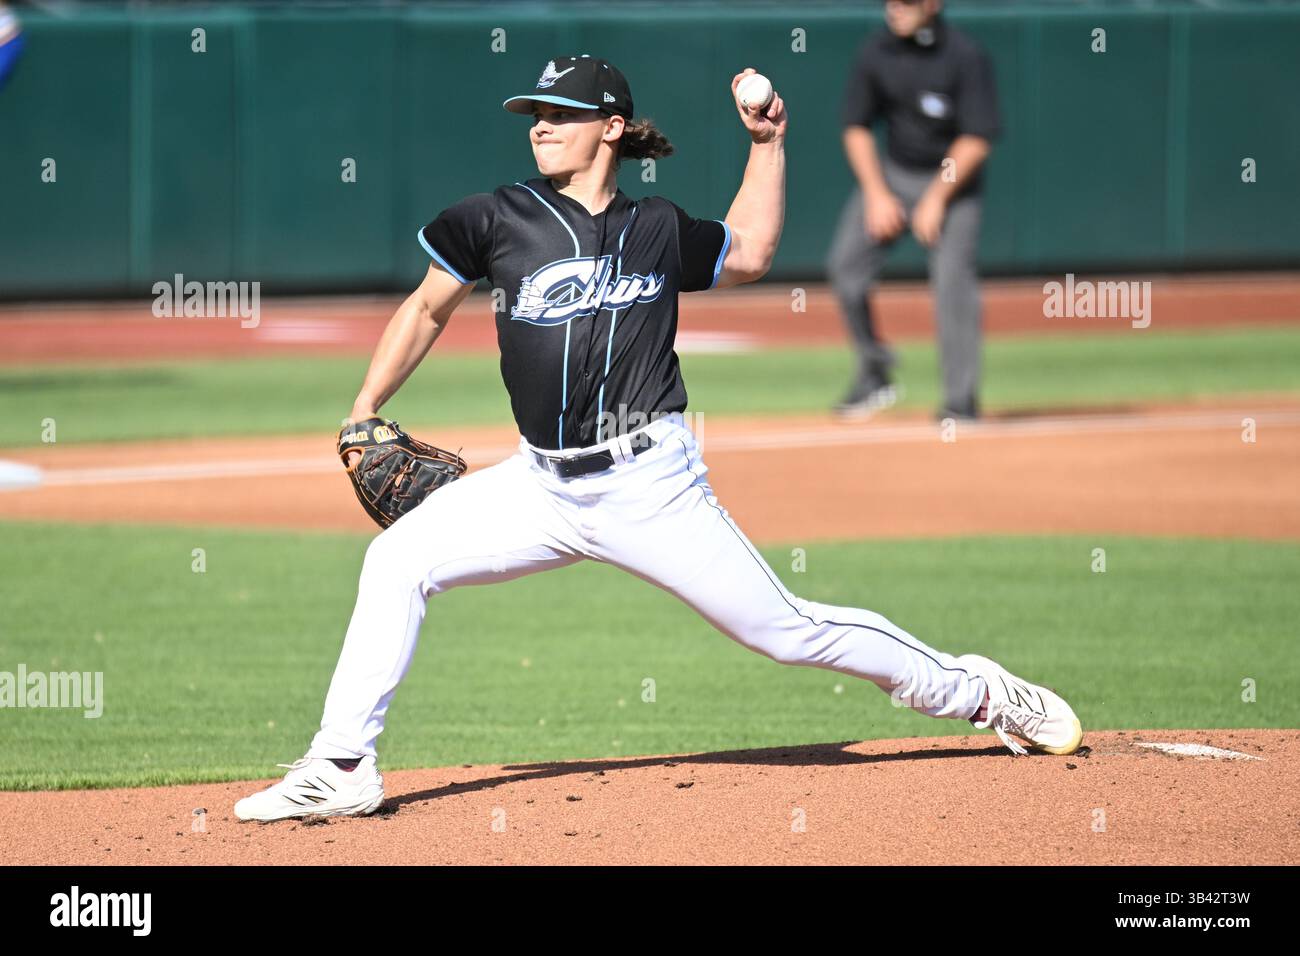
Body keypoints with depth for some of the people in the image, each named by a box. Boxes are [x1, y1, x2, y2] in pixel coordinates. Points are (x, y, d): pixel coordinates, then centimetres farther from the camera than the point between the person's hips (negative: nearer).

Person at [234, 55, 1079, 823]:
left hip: (652, 486, -2)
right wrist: (364, 414, 10)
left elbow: (749, 253, 23)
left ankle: (977, 693, 15)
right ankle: (342, 769, -9)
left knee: (787, 628, -2)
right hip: (542, 487, 2)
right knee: (399, 559, -14)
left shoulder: (660, 230, 4)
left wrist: (768, 143, 15)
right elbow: (428, 310, 14)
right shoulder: (501, 220, 2)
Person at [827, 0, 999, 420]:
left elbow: (977, 140, -17)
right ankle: (874, 371, 10)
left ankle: (961, 399, -9)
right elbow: (856, 127, 3)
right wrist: (876, 194, -6)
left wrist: (936, 199, -19)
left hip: (952, 179, -5)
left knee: (952, 279, -15)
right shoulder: (876, 52, -5)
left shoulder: (965, 57, -18)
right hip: (892, 172, 5)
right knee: (845, 263, -6)